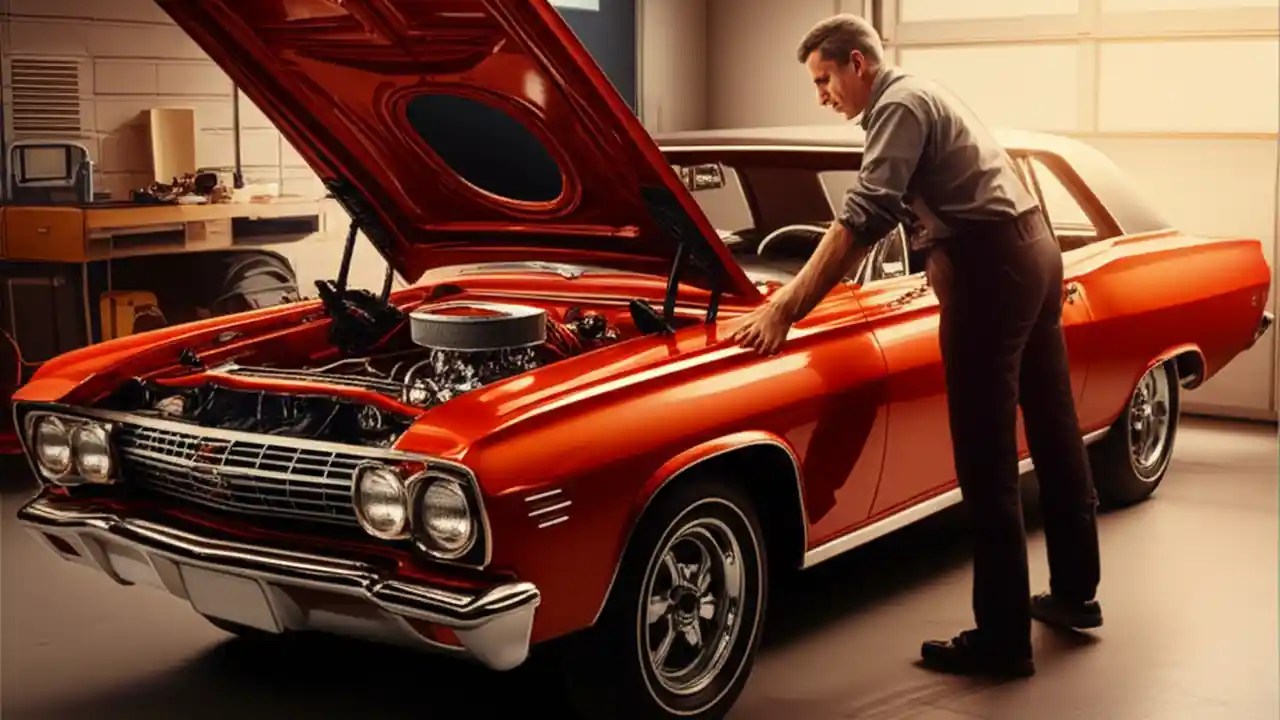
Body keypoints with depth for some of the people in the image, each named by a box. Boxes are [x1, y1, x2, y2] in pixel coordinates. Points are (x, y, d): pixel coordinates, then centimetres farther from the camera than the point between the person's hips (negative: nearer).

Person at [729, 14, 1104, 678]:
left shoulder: (900, 105, -10)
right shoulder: (918, 97, 21)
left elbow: (863, 218, -22)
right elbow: (882, 216, 26)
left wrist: (786, 309, -25)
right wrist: (800, 289, 25)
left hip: (989, 269, -11)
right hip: (1033, 250, 11)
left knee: (988, 461, -7)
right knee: (1055, 434, 17)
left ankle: (1002, 640, -2)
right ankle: (1075, 594, 29)